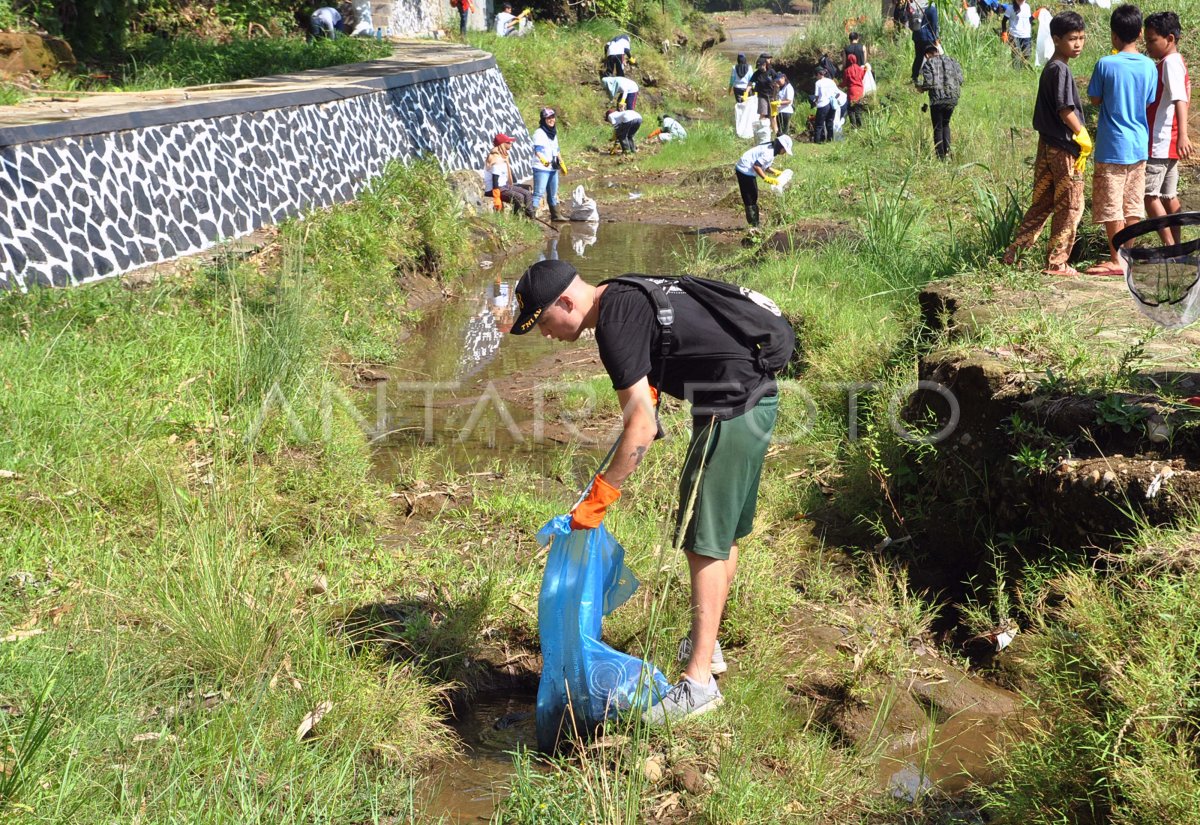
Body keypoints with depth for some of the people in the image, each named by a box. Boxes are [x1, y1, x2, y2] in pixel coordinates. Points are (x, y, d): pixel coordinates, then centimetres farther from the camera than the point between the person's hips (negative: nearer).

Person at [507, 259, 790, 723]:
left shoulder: (615, 323, -18)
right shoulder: (625, 297, 11)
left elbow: (642, 427, -21)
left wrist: (598, 498, -16)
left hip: (733, 408, -10)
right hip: (757, 395, 10)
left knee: (704, 541, -7)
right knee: (722, 532, 19)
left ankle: (699, 683, -4)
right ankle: (704, 645, 33)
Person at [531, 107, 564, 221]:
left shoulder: (554, 133, 16)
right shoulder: (539, 133, -11)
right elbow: (537, 150, -24)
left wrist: (561, 162, 26)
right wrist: (542, 159, -42)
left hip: (553, 168, 8)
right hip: (541, 169, -8)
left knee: (553, 194, 17)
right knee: (539, 193, -14)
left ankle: (555, 215, 27)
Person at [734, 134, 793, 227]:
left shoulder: (770, 150, 10)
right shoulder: (768, 153, -21)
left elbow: (764, 166, 16)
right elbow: (756, 166, -28)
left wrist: (775, 172, 6)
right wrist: (766, 178, -27)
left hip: (745, 170, 11)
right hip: (745, 171, -11)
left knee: (753, 196, 15)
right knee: (750, 198, -4)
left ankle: (755, 223, 20)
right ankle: (754, 224, 0)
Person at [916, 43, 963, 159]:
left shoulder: (928, 64, -3)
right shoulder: (951, 61, 10)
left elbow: (928, 83, -14)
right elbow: (960, 79, 4)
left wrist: (921, 87, 6)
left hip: (937, 100, -4)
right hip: (952, 98, 4)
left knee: (938, 128, 7)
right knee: (945, 124, 23)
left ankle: (941, 156, 8)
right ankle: (947, 151, 15)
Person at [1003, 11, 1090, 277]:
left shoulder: (1050, 69, 14)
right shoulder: (1061, 69, -15)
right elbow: (1066, 111, -20)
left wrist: (1078, 136, 15)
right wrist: (1083, 136, -9)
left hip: (1047, 145, 9)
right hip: (1064, 148, -9)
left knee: (1041, 204, 14)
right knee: (1070, 207, 1)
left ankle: (1014, 253, 14)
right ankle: (1056, 263, 6)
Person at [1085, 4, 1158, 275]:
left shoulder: (1105, 65, -13)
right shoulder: (1149, 66, 0)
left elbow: (1095, 99, -3)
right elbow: (1149, 102, 8)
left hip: (1112, 147, -5)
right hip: (1140, 146, 5)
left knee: (1111, 205, 2)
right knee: (1133, 204, 12)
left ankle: (1116, 261, 4)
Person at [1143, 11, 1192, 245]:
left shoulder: (1170, 63, -16)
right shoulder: (1175, 61, 13)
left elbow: (1180, 100, -28)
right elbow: (1185, 97, 22)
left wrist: (1183, 135, -39)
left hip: (1160, 143, -10)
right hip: (1168, 143, 10)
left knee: (1149, 195, -7)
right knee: (1168, 195, 14)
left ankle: (1170, 249, -7)